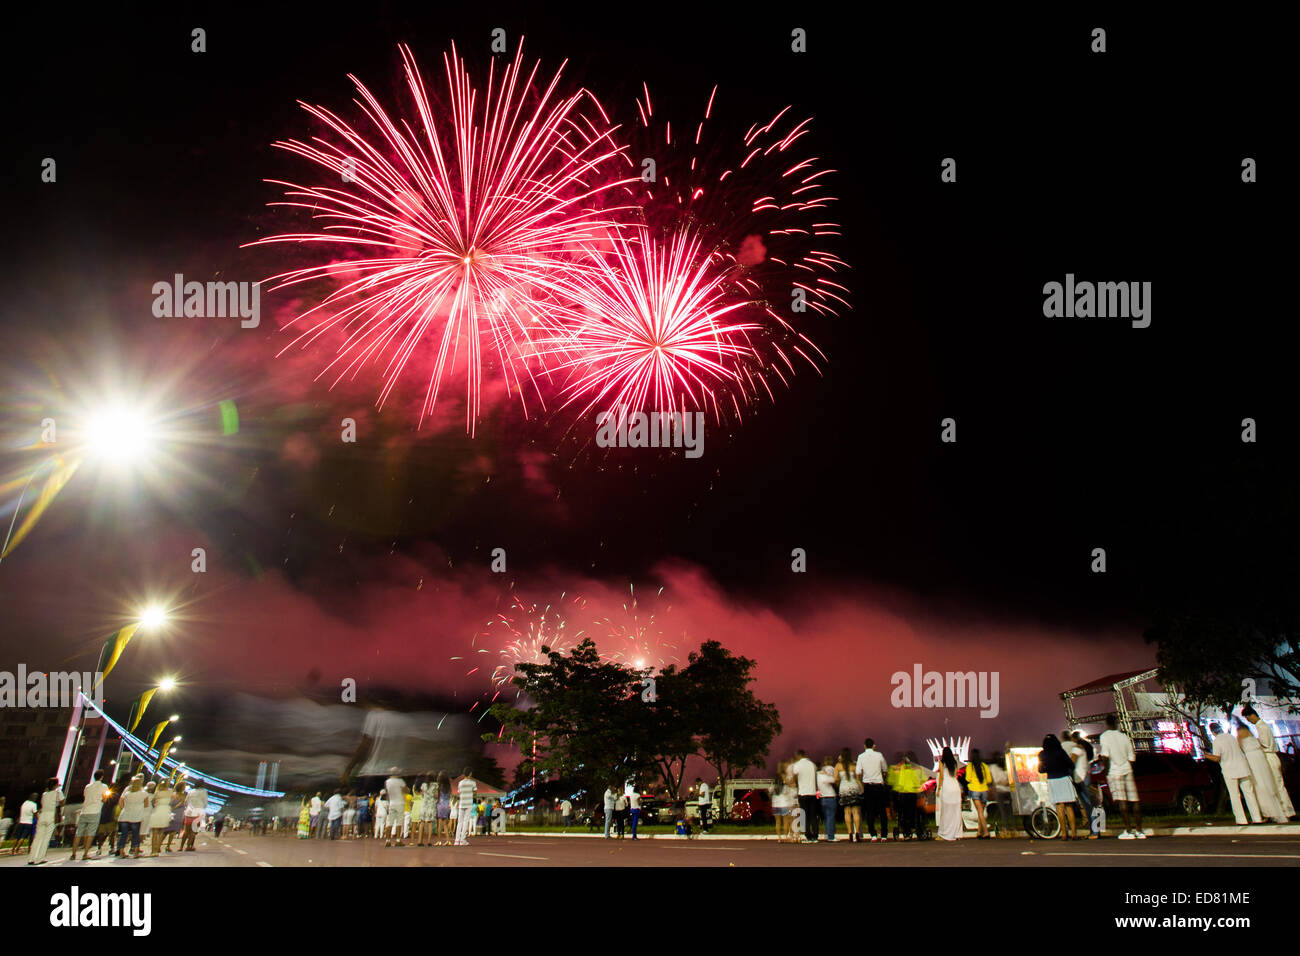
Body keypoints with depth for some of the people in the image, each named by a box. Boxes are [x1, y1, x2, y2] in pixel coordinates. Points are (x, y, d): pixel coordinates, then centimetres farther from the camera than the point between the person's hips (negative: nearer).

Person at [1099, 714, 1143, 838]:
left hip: (1114, 772, -5)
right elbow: (1131, 757, 13)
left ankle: (1128, 831, -13)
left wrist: (1106, 771, -6)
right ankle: (1139, 830, 9)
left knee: (1121, 801, -8)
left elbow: (1105, 756, -15)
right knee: (1134, 800, 6)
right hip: (1127, 770, 5)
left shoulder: (1105, 736, -3)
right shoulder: (1124, 736, 11)